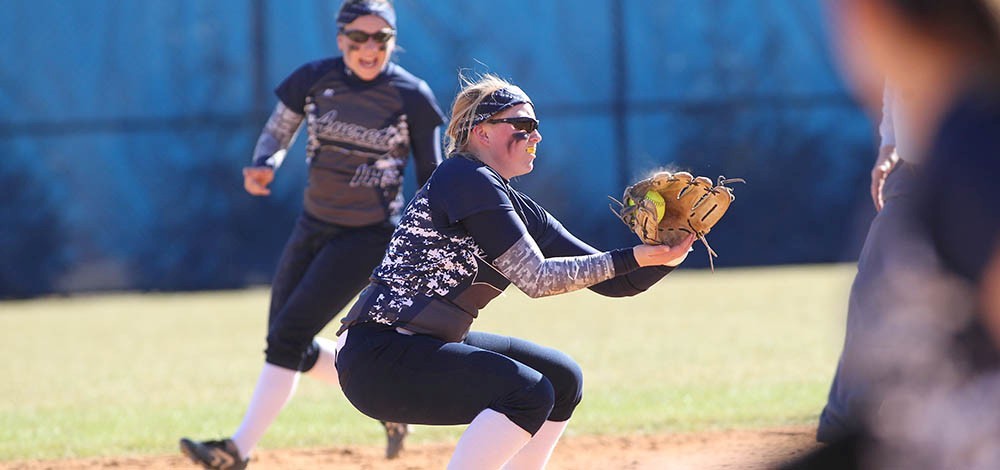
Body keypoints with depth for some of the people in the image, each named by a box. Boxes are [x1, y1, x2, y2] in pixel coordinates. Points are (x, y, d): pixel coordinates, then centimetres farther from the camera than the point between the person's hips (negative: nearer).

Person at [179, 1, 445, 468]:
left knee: (288, 336, -14)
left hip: (370, 236, -5)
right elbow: (276, 134, 2)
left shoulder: (412, 97, -13)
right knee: (290, 345, 8)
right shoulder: (314, 79, -6)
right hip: (312, 227, 5)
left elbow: (432, 178, -5)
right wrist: (263, 165, -21)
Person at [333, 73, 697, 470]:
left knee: (562, 380, 13)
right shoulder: (467, 180, -14)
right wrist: (631, 259, -18)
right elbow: (535, 278, -19)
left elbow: (613, 282, 9)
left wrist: (664, 255, -9)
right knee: (529, 392, -23)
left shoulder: (517, 209, 13)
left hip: (428, 345, 10)